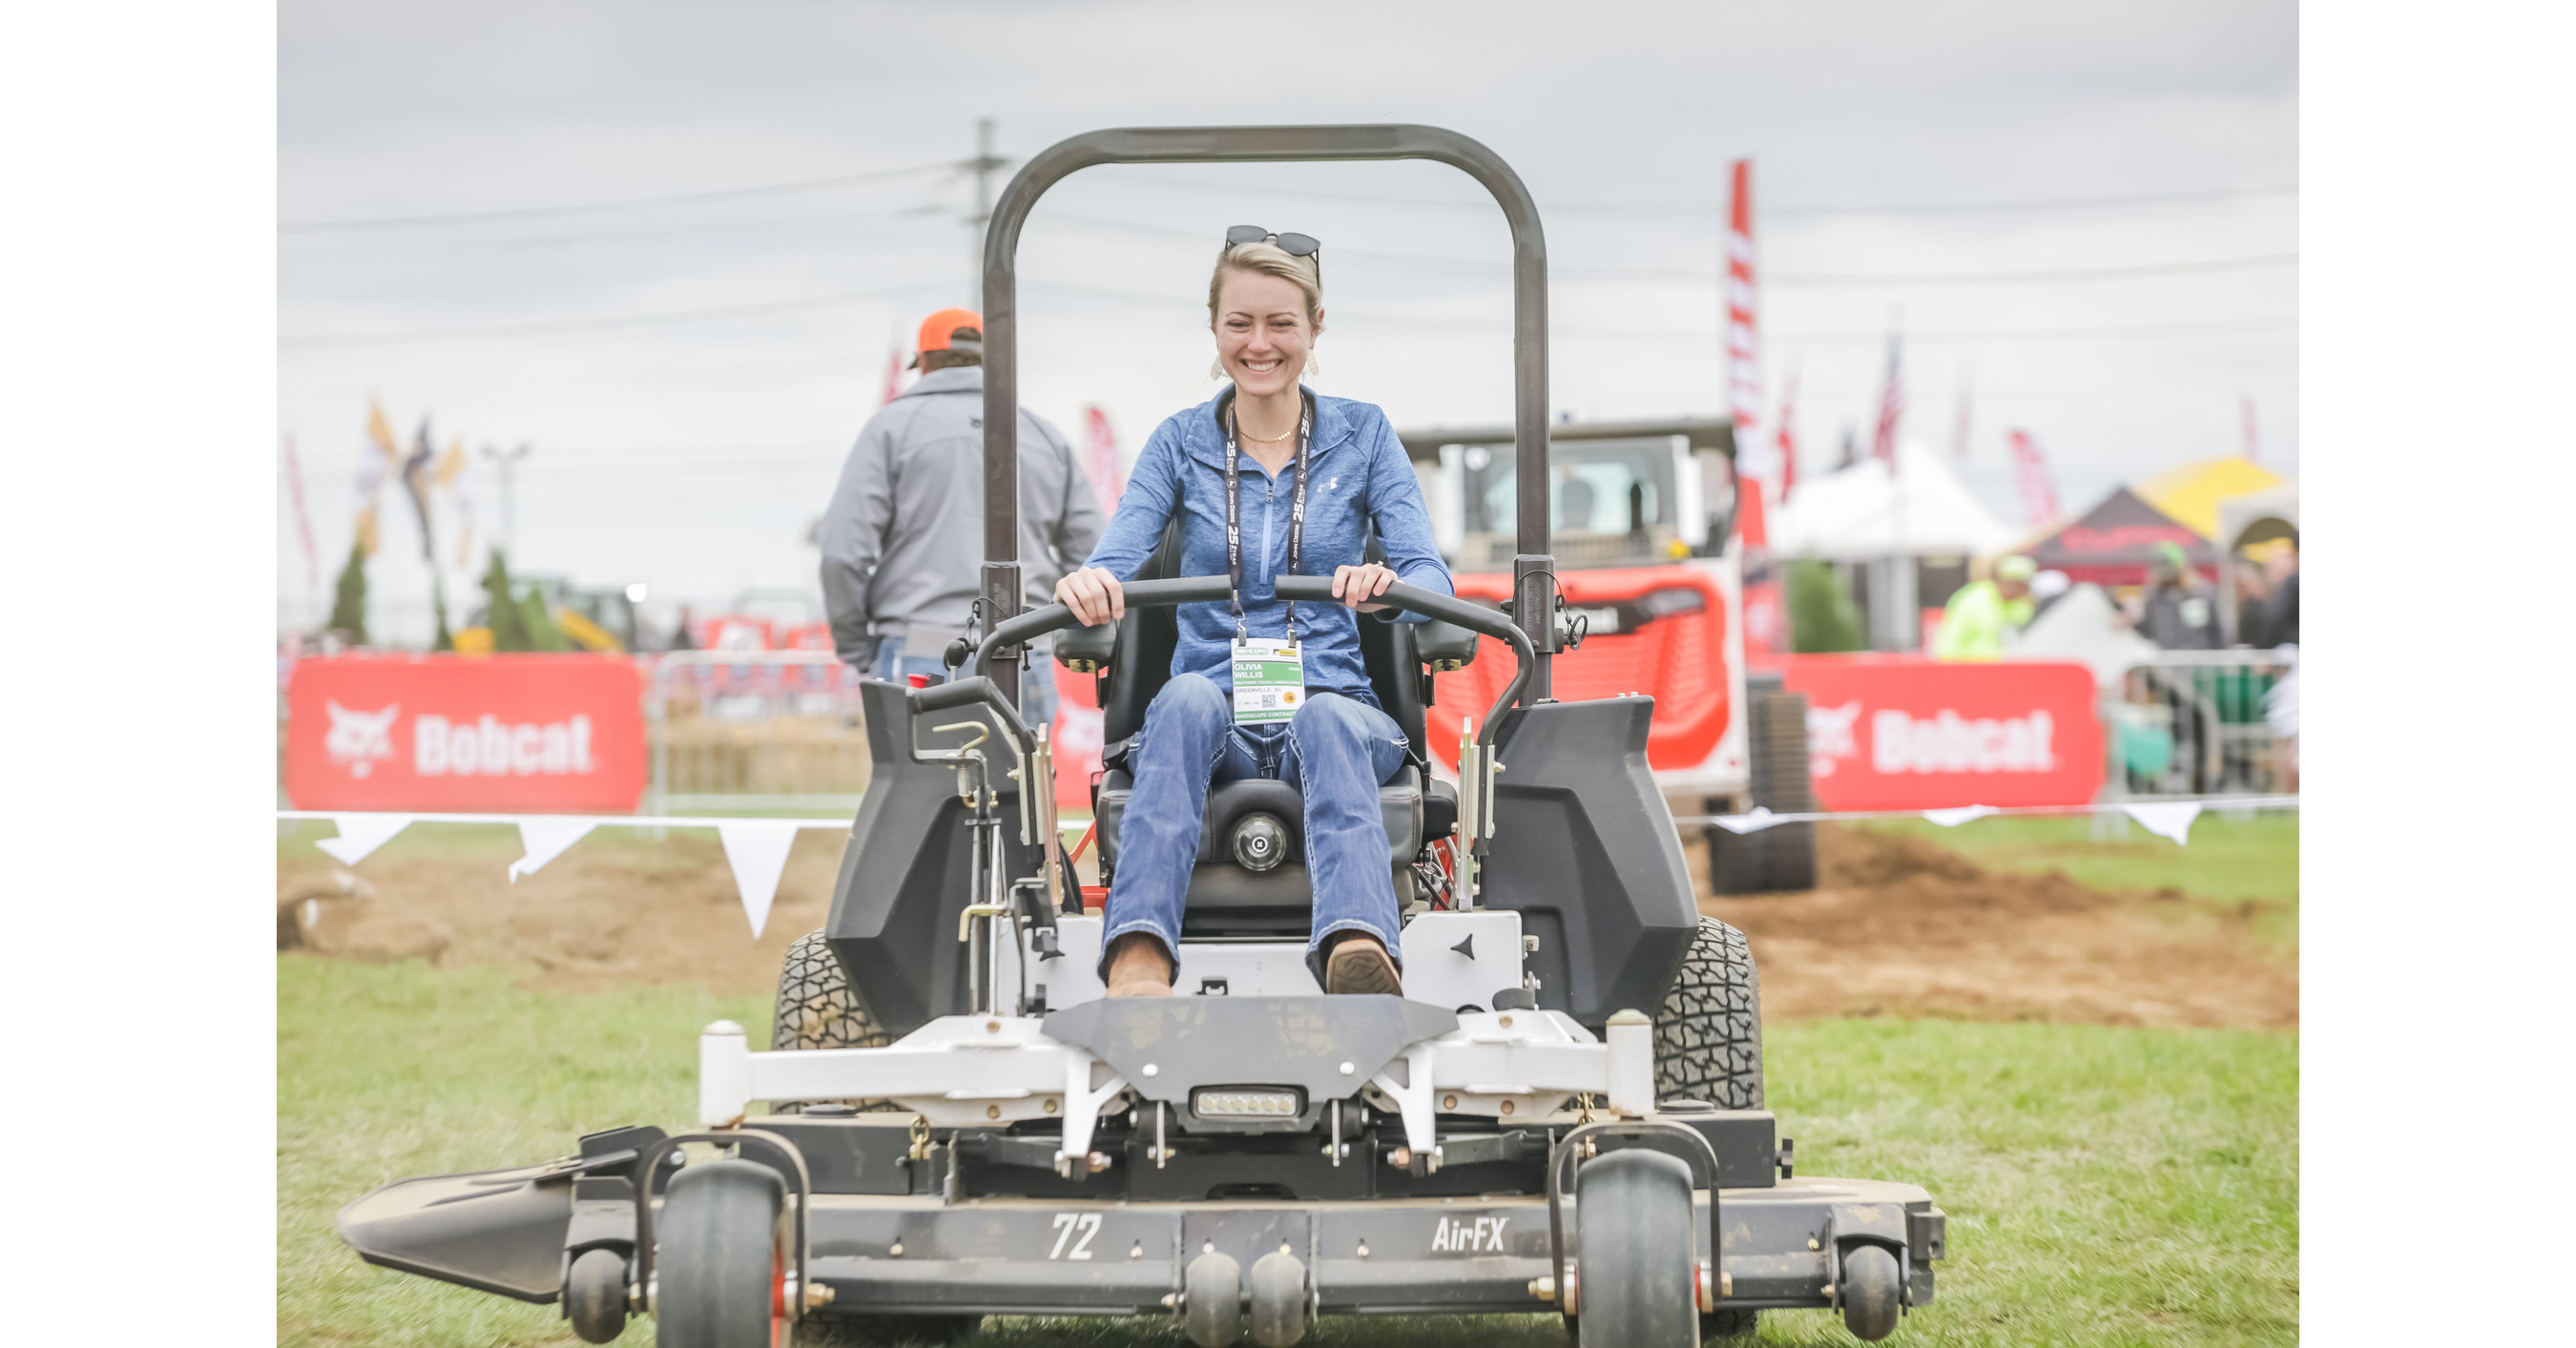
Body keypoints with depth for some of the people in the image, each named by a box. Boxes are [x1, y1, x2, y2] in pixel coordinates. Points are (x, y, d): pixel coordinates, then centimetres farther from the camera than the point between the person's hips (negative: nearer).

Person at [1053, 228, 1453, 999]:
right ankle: (1137, 967, -59)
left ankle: (1360, 953, -67)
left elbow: (1431, 579, -2)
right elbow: (1117, 561, -2)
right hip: (1215, 724, 1)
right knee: (1189, 698, -36)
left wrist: (1389, 588, -27)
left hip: (1332, 701, 0)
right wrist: (1086, 586, -28)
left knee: (1327, 719, -38)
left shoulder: (1362, 436, 10)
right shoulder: (1181, 443, 12)